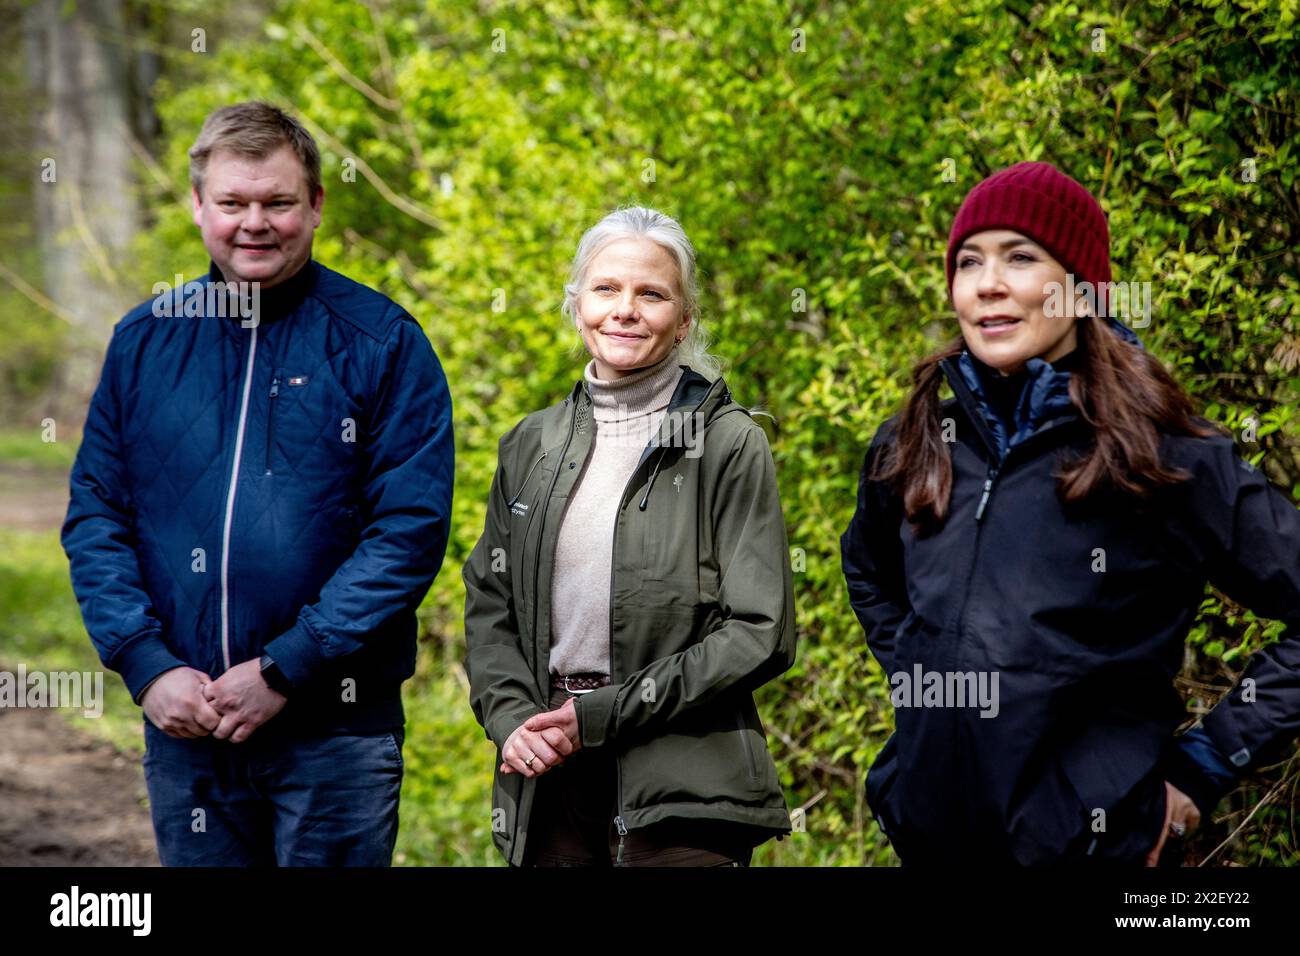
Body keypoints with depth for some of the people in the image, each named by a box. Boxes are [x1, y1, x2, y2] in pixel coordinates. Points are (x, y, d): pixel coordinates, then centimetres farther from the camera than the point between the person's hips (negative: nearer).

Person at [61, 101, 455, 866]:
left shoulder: (382, 341, -3)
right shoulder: (145, 340, 8)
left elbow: (411, 530, -10)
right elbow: (95, 516, 7)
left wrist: (284, 670, -15)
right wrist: (147, 664, -8)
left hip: (335, 726, -3)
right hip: (182, 725, 3)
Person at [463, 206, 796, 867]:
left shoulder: (730, 445, -3)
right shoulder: (530, 445, 12)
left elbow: (759, 636, -8)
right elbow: (488, 607, 14)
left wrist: (601, 716, -11)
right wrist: (511, 718, -5)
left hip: (682, 788, -4)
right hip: (548, 781, 4)